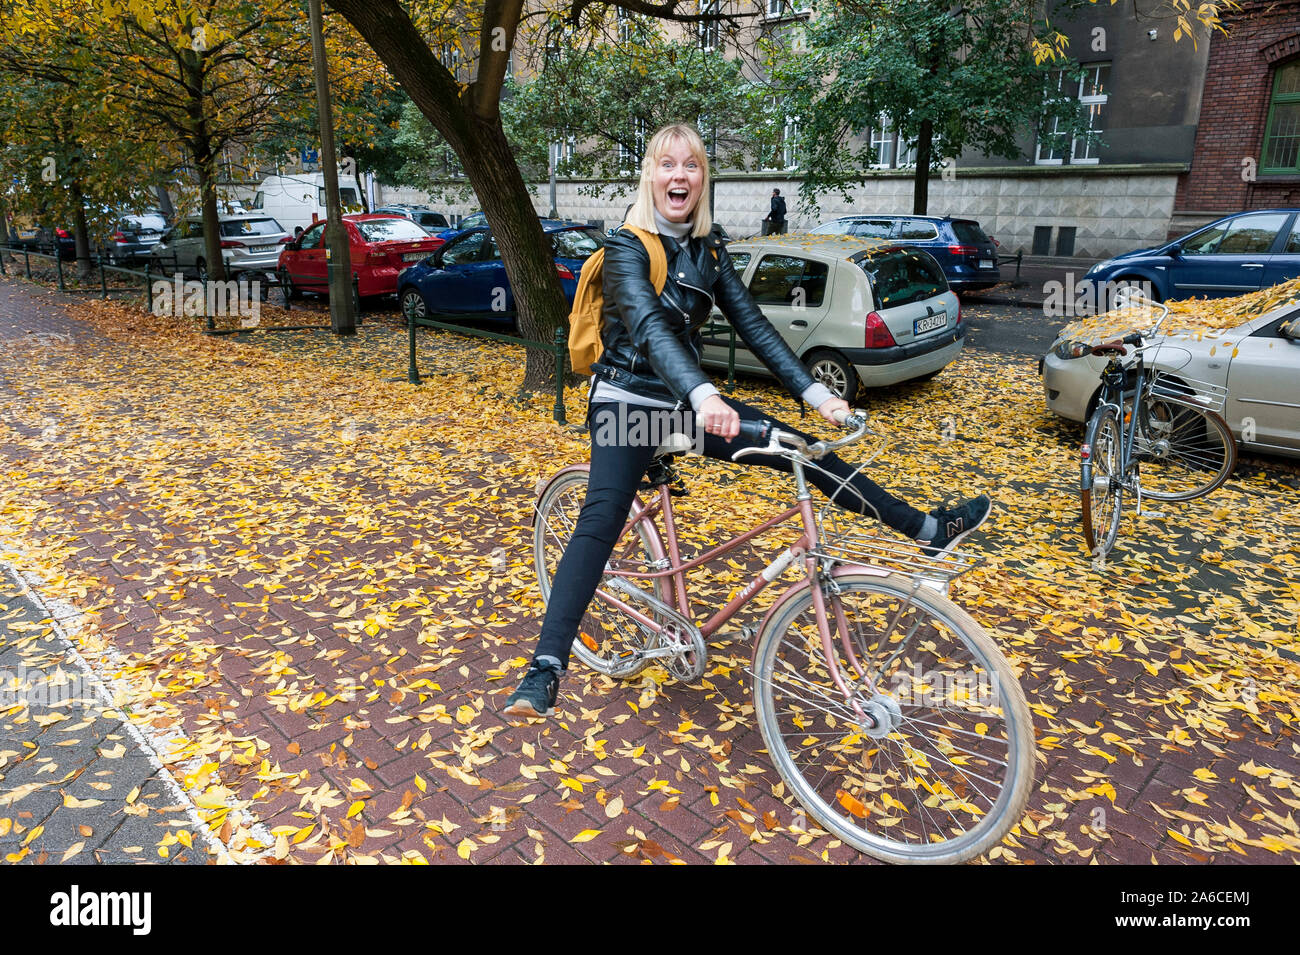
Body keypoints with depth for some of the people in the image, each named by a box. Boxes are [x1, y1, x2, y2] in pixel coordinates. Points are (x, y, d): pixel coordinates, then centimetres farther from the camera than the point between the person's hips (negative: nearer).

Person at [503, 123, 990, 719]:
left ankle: (928, 530, 9)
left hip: (684, 401, 6)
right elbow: (650, 327, -31)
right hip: (629, 401, -5)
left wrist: (814, 392, -8)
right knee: (602, 519, -26)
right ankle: (546, 670, -28)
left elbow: (752, 325, 2)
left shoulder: (707, 247, 6)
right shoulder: (628, 247, -13)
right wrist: (703, 395, -49)